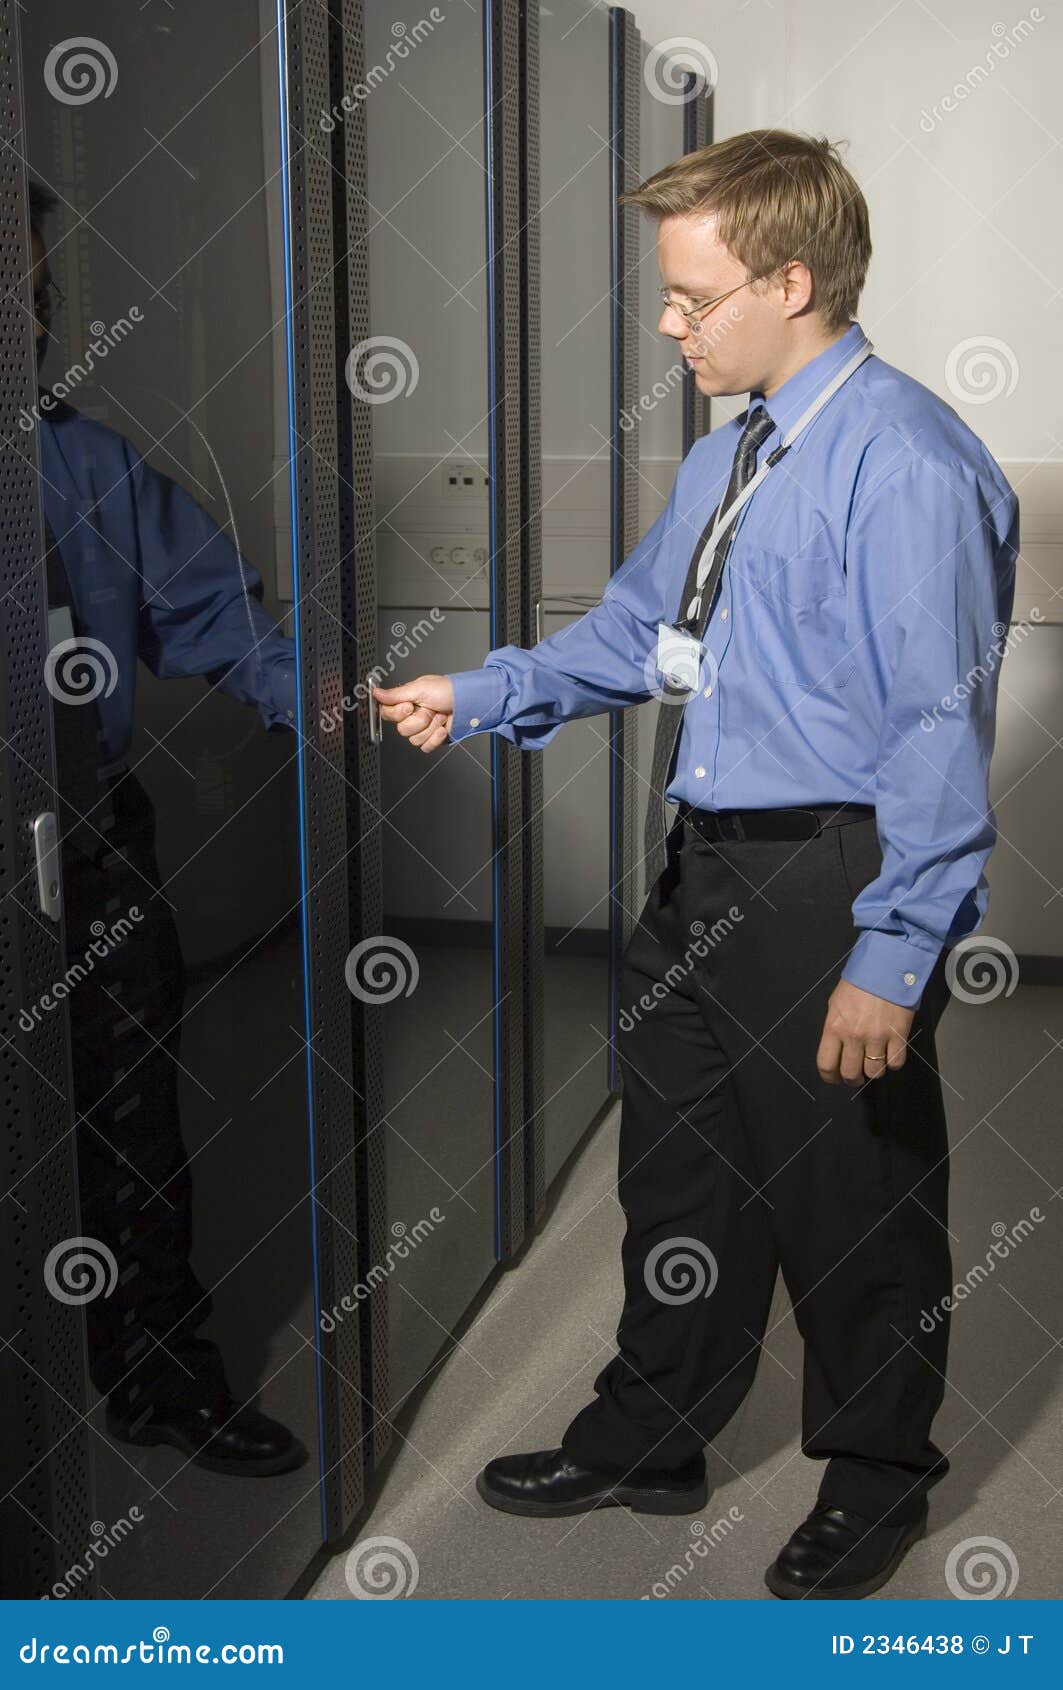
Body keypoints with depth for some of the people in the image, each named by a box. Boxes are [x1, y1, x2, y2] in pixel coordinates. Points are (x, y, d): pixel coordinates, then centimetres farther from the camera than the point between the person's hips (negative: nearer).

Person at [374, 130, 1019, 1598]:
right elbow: (633, 630, 22)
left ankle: (875, 1475, 34)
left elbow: (941, 730, -21)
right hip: (699, 872, 9)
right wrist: (479, 696, 14)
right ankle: (651, 1436, 42)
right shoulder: (721, 460, 10)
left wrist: (892, 954, -23)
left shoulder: (906, 462, -18)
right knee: (677, 1171, 20)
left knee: (851, 1201, 10)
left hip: (833, 886, -8)